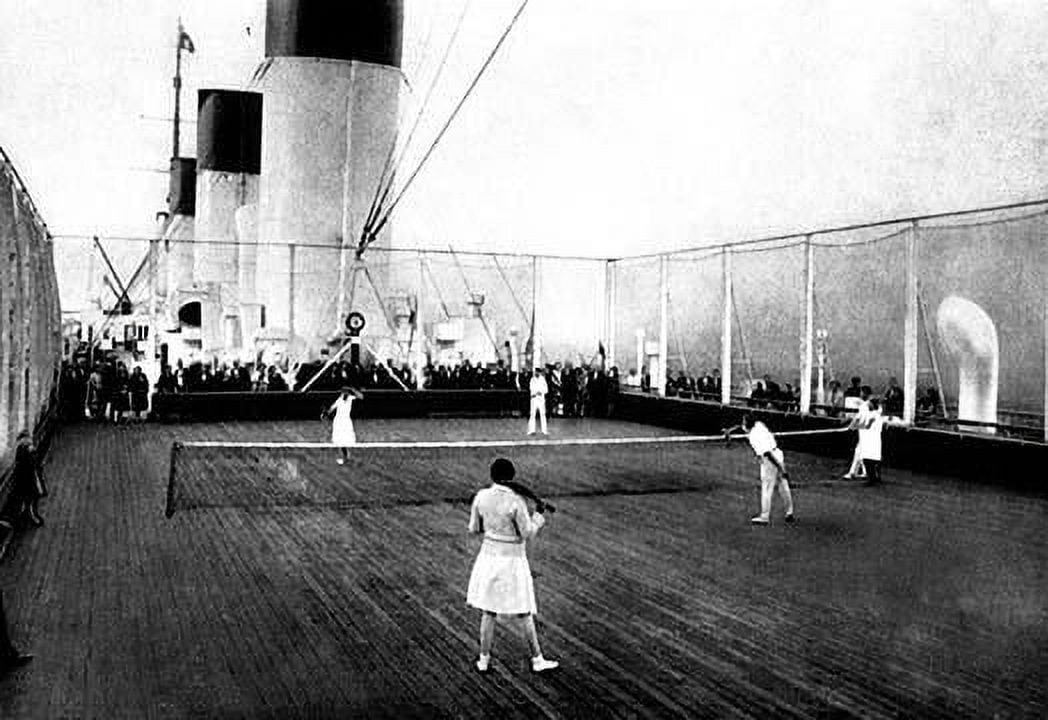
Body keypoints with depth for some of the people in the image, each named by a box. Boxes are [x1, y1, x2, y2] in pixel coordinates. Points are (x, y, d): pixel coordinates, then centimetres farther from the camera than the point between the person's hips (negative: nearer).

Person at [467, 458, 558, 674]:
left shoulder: (481, 497, -7)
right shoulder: (516, 502, -21)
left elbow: (474, 529, 3)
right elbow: (527, 534, -13)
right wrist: (539, 516, 2)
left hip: (489, 556, 4)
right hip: (512, 561, -4)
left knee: (488, 612, 16)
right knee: (525, 614, 10)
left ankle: (484, 659, 22)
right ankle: (537, 660, 21)